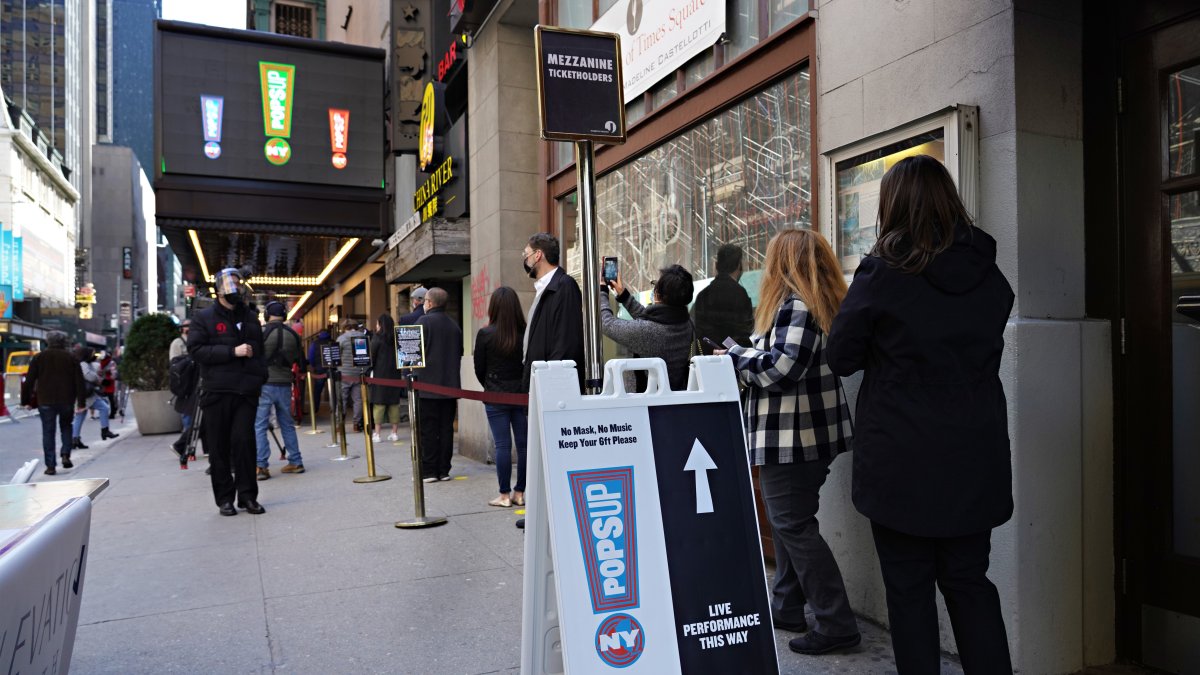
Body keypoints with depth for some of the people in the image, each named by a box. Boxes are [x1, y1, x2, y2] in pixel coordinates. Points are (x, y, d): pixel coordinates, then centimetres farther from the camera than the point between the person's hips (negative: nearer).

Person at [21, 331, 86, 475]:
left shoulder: (39, 357, 4)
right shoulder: (70, 358, 4)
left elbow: (29, 381, 1)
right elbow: (79, 381, -1)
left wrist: (26, 401, 7)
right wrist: (81, 402, 0)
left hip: (45, 401, -1)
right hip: (67, 400, 1)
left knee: (48, 432, 3)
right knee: (66, 427, 20)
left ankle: (50, 466, 0)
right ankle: (66, 455, 3)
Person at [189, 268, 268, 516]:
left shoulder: (250, 317, 18)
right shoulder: (204, 317, 5)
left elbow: (260, 351, 23)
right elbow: (195, 350, -7)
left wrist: (260, 378, 8)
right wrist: (232, 351, -14)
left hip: (247, 392, 2)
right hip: (217, 391, -2)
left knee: (245, 442, -3)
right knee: (219, 447, 2)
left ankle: (247, 496, 5)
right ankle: (225, 498, 10)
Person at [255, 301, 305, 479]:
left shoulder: (262, 332, -9)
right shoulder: (293, 334, 4)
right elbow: (300, 360, 10)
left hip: (265, 384, -4)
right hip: (285, 384, 5)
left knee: (259, 426, -1)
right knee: (287, 424, 14)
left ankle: (261, 466, -5)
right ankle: (295, 462, 17)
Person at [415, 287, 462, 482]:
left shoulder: (424, 321, -7)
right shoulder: (454, 326, 12)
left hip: (427, 386, -5)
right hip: (450, 386, 5)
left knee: (427, 430, 0)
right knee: (446, 429, 8)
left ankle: (428, 471, 2)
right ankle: (444, 470, 10)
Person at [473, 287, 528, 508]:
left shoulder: (485, 334, -9)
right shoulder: (525, 333, -6)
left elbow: (479, 369, 0)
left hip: (496, 397, -2)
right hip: (522, 395, 2)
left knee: (502, 445, 3)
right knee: (523, 444, 8)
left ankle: (505, 495, 8)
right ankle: (520, 492, 15)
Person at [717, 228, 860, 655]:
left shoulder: (796, 304, -16)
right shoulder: (820, 303, 13)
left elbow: (781, 367, -24)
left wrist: (734, 353, -10)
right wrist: (746, 356, 13)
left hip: (792, 436, -10)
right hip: (803, 433, 10)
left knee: (793, 526, -4)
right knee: (788, 521, 18)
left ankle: (837, 624, 2)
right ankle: (787, 607, 29)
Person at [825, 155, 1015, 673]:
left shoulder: (881, 273, -13)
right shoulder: (990, 275, 2)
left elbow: (840, 358, -4)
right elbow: (988, 350, 15)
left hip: (902, 463, -4)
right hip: (974, 459, 5)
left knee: (909, 587, 9)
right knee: (969, 581, 17)